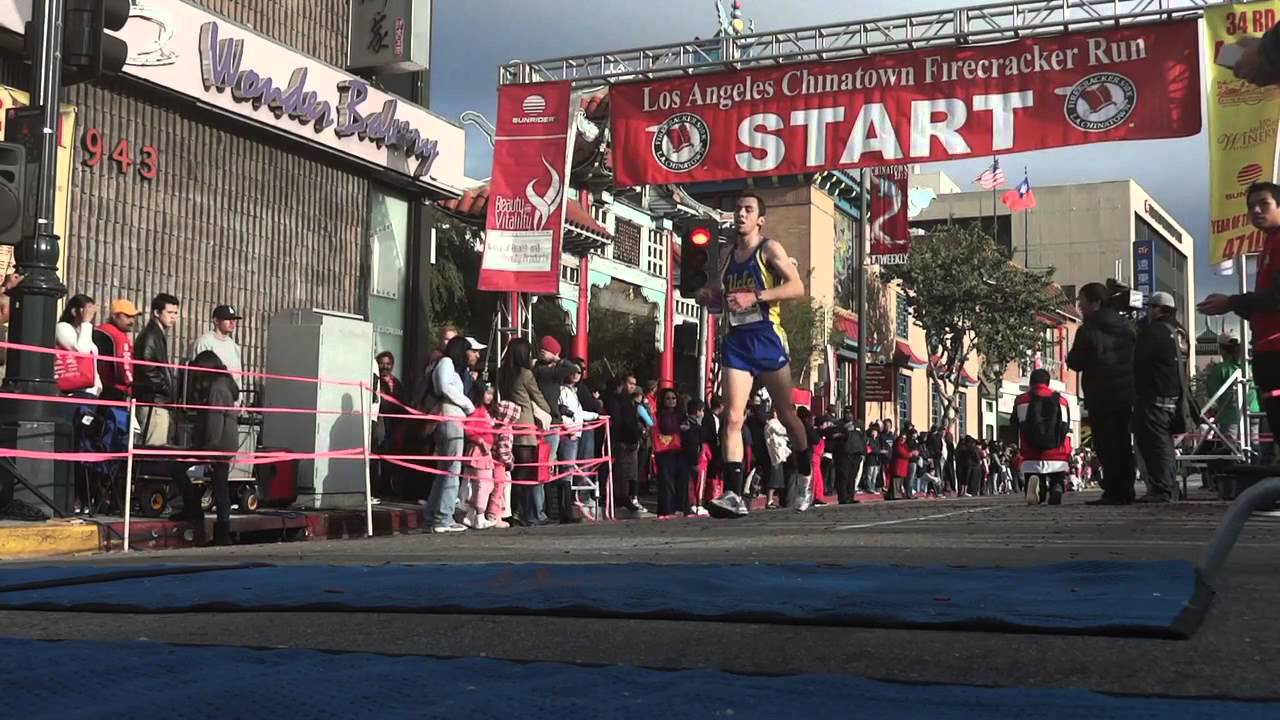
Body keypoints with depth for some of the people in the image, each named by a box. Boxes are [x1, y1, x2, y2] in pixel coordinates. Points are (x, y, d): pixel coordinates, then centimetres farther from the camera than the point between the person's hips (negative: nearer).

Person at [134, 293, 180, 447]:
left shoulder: (158, 335, 20)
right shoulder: (150, 335, -10)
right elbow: (148, 370, -20)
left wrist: (170, 395, 11)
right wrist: (168, 390, -12)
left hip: (158, 402, 10)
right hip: (153, 403, -10)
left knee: (156, 449, 10)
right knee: (155, 450, -12)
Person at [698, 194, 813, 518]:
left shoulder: (769, 249, -1)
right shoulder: (728, 256, 15)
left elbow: (797, 287, -13)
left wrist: (755, 297, -22)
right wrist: (711, 297, 5)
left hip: (767, 338, -4)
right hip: (735, 341, 4)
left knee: (786, 413, 10)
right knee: (732, 418, -10)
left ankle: (807, 476, 31)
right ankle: (733, 495, -16)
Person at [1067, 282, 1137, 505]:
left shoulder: (1089, 330, -14)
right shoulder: (1127, 326, 10)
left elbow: (1075, 363, -11)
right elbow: (1136, 357, 17)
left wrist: (1070, 357, 8)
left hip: (1101, 396, -7)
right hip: (1126, 393, 7)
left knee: (1107, 446, -5)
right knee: (1123, 443, 12)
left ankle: (1113, 492, -8)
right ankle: (1126, 491, 13)